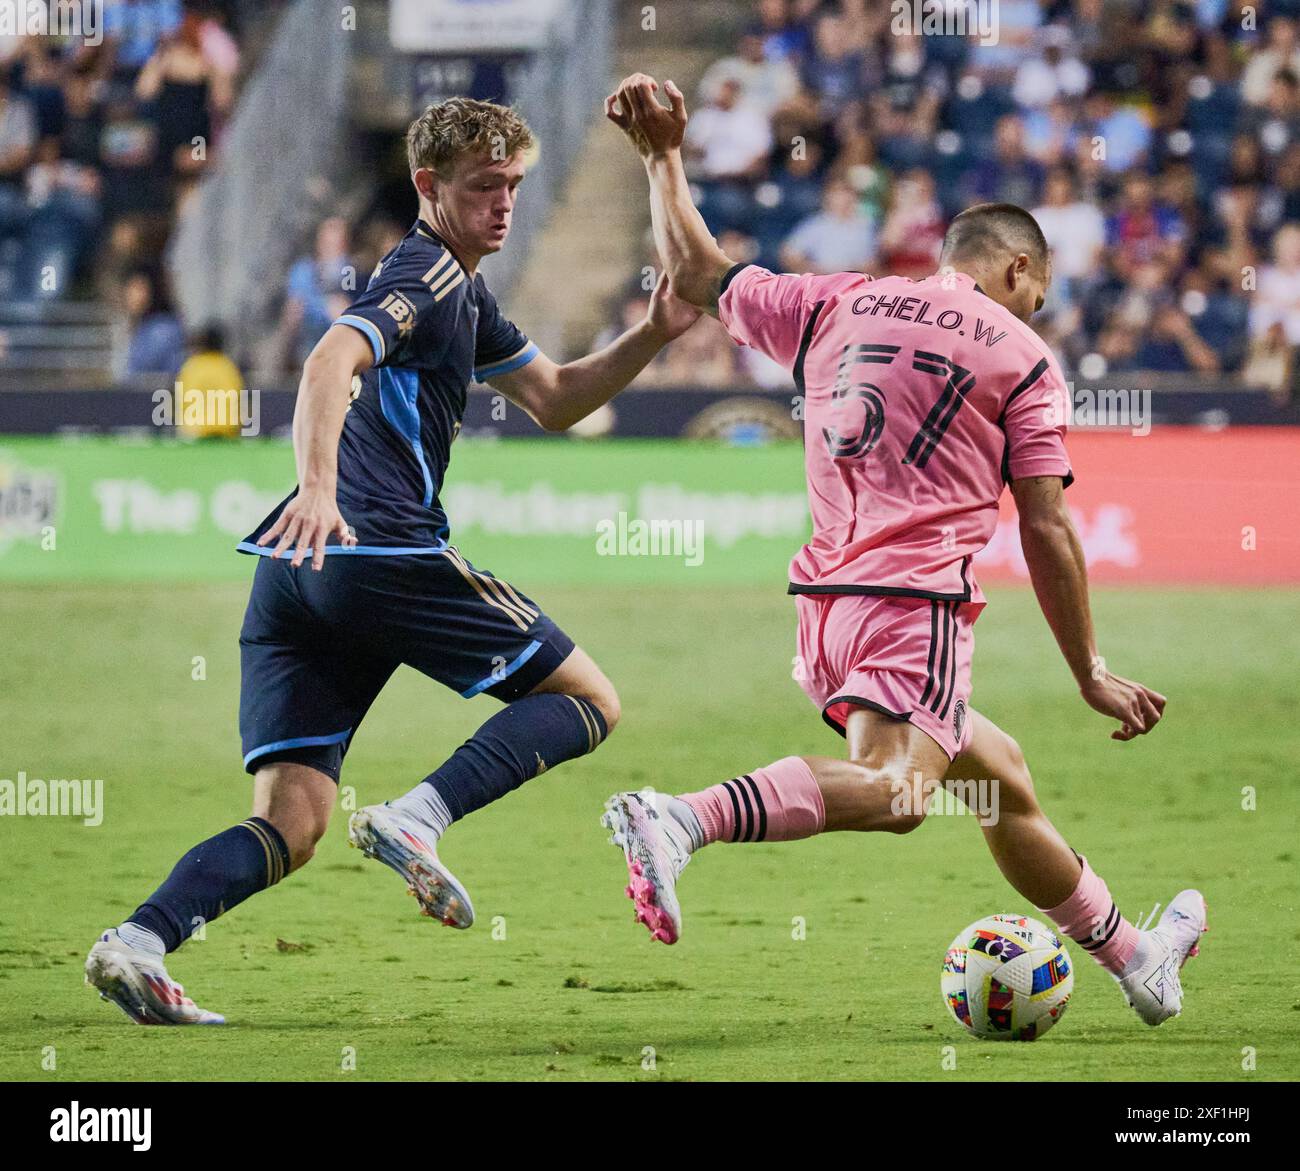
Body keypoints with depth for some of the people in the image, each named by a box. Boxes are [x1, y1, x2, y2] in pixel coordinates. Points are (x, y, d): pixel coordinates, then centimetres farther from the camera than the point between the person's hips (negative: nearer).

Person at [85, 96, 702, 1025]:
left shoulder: (465, 295, 28)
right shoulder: (426, 274, -2)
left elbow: (554, 400, 35)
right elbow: (332, 360, -20)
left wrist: (652, 336, 20)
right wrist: (318, 487, -35)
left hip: (296, 567, 9)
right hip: (380, 550, -9)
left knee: (289, 828, 0)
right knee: (589, 700, 2)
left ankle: (140, 942, -22)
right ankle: (419, 818, -17)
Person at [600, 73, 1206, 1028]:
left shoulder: (834, 305, 16)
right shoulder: (1021, 356, 5)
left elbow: (699, 276, 26)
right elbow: (1047, 533, 2)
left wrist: (663, 158, 37)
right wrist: (1091, 674, 9)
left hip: (825, 602, 8)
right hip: (915, 602, -8)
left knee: (1001, 775, 22)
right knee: (893, 791, -29)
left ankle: (1133, 957, 32)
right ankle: (683, 820, -50)